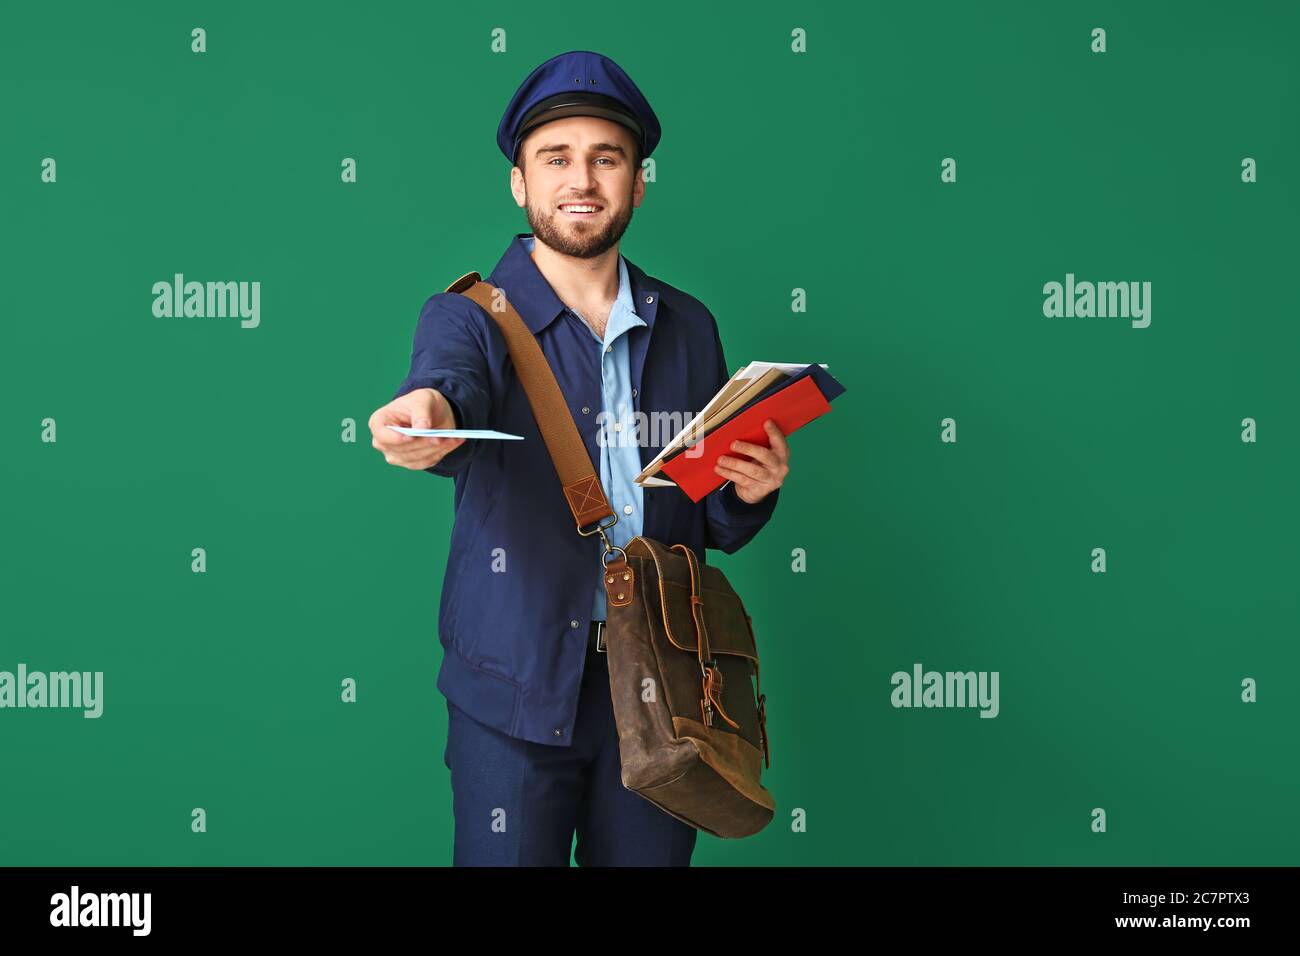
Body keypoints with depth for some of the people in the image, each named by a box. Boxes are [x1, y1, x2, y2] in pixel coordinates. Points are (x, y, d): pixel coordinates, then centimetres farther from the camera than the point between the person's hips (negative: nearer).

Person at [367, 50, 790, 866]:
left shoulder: (687, 327, 8)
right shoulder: (472, 315, -2)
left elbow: (715, 526, 13)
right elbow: (452, 375, -27)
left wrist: (750, 493, -9)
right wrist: (431, 412, -49)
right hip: (519, 687, -3)